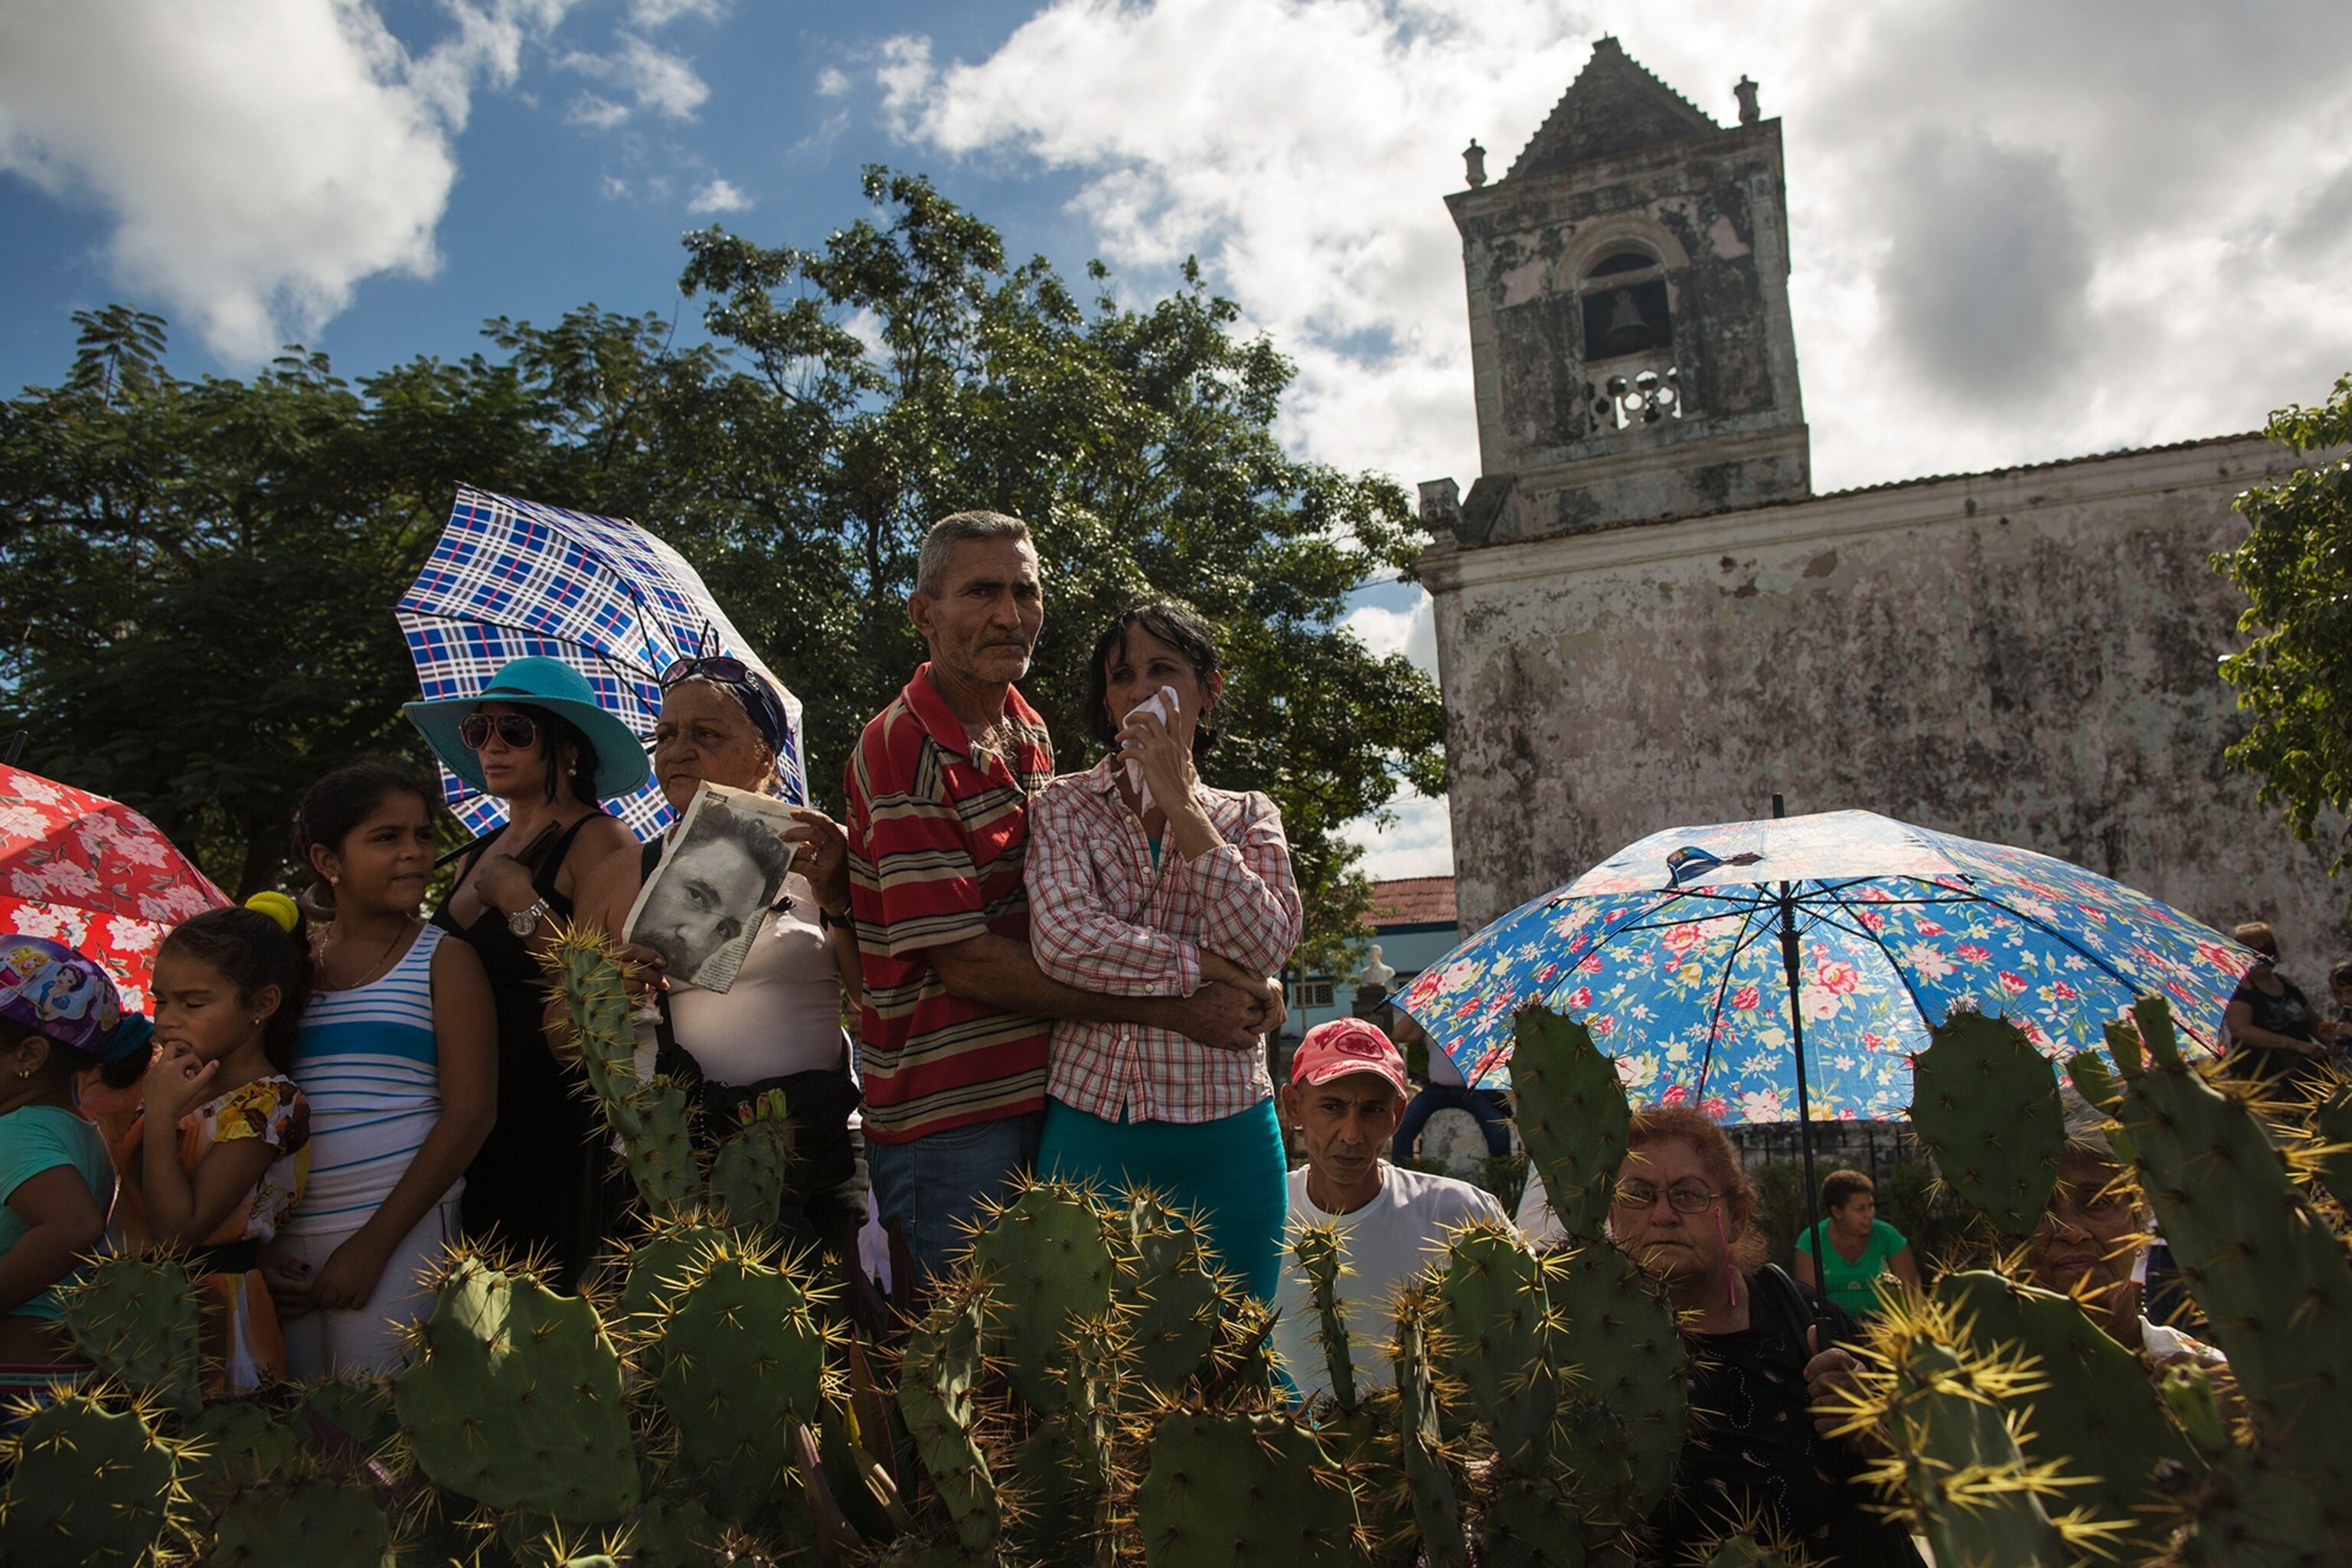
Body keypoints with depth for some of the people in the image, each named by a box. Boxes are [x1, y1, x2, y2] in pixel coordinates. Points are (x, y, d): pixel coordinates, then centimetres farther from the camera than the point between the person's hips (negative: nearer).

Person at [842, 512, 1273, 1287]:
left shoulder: (1030, 734, 10)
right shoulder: (901, 749, -15)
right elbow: (965, 962, -20)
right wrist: (1173, 1010, -19)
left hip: (1044, 1095, 7)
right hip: (946, 1116, -7)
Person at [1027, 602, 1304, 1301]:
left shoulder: (1248, 817, 9)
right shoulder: (1065, 807, 3)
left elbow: (1267, 944, -10)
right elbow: (1064, 939, -15)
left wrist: (1180, 802, -10)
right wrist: (1203, 965, -10)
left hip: (1225, 1135, 2)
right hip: (1092, 1122, -2)